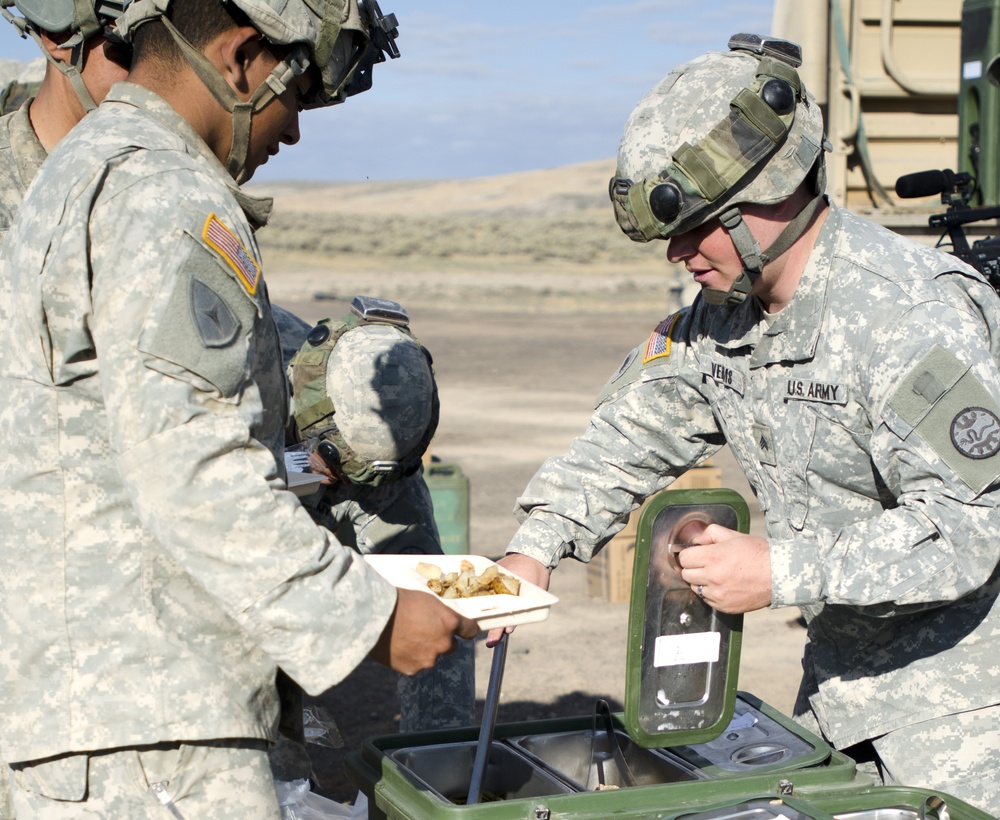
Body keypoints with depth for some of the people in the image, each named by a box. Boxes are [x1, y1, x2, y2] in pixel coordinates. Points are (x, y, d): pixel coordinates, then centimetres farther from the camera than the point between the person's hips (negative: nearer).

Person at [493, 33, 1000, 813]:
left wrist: (784, 572, -30)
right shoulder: (720, 313, 1)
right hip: (842, 665, 8)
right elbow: (631, 433, 9)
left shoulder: (917, 315, -25)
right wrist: (535, 548, -5)